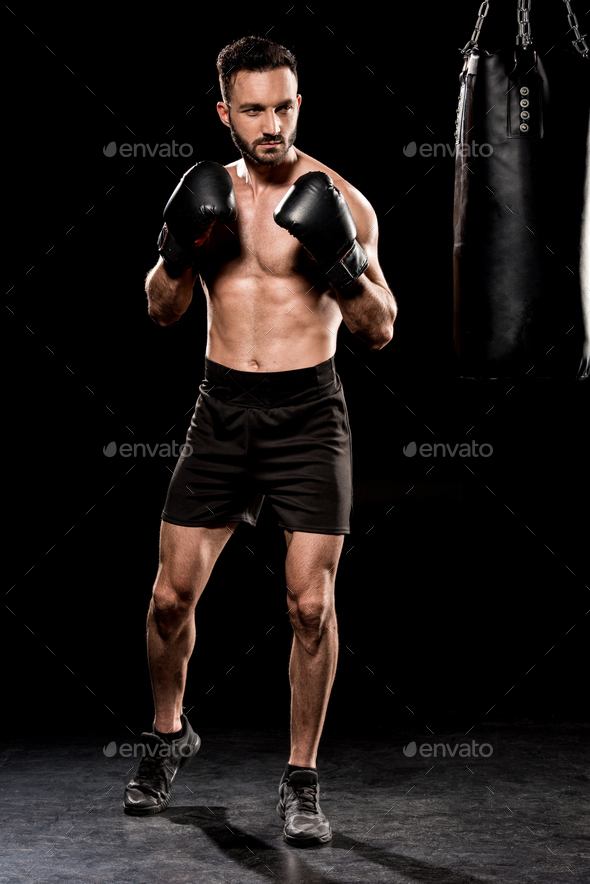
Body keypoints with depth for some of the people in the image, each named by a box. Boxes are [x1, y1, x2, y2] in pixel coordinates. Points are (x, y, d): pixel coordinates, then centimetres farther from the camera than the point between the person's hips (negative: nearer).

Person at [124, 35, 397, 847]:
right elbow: (162, 311, 12)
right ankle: (169, 735, 31)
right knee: (172, 594, 5)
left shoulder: (339, 200, -6)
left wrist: (344, 267, -22)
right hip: (222, 412, 3)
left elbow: (382, 330, -4)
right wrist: (177, 251, -7)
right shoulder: (211, 193, 6)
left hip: (308, 414, -3)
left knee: (311, 603, -8)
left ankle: (301, 780, 8)